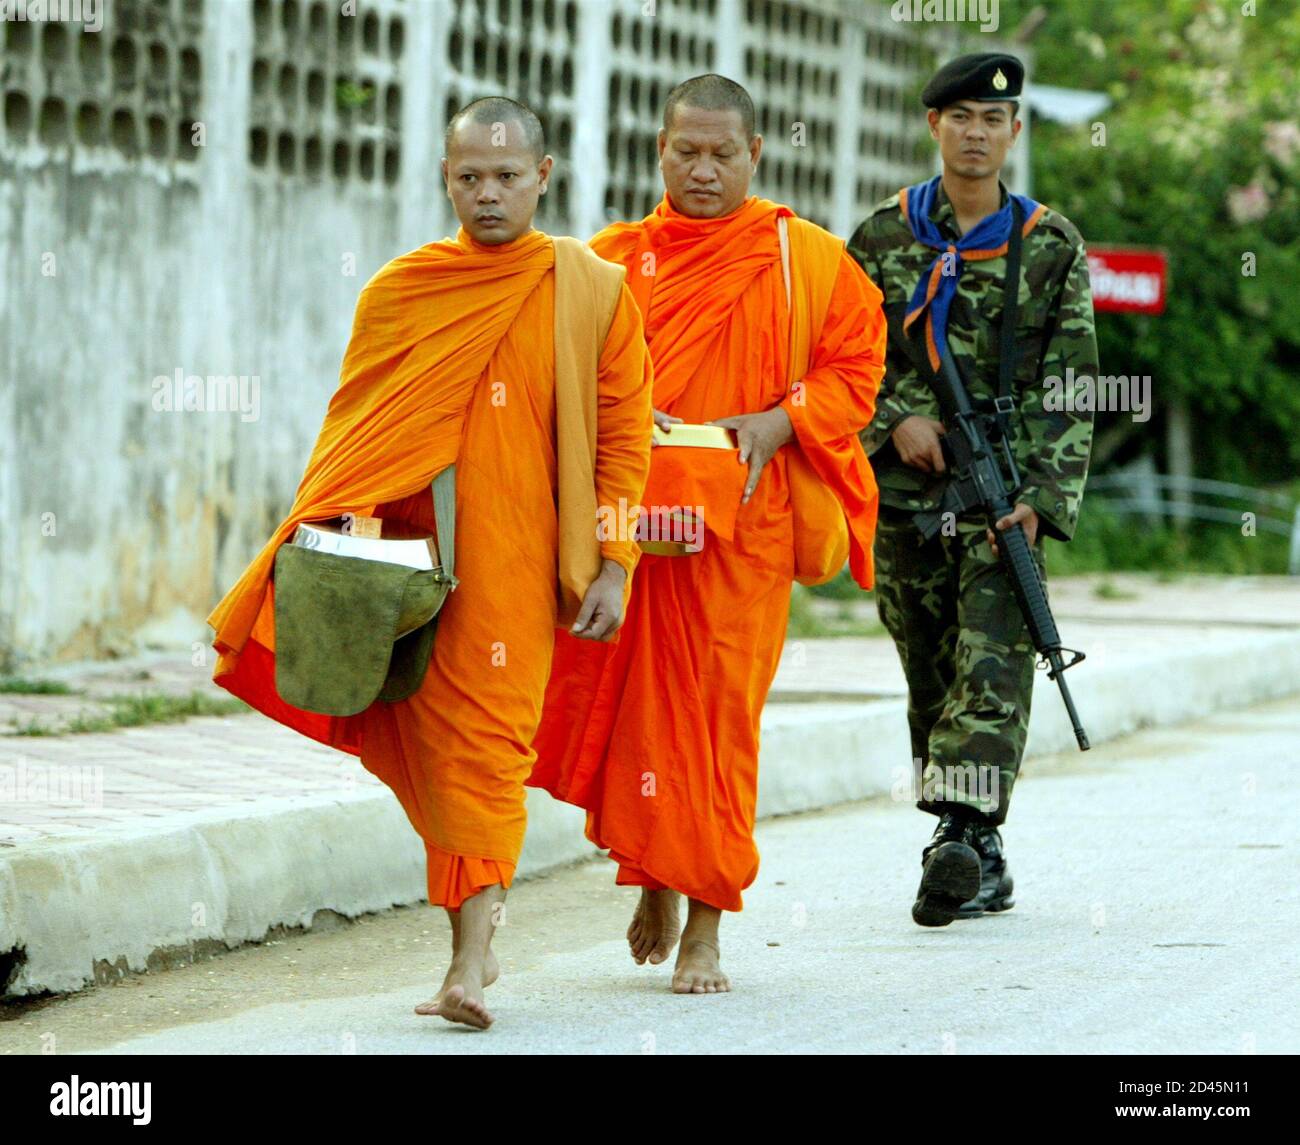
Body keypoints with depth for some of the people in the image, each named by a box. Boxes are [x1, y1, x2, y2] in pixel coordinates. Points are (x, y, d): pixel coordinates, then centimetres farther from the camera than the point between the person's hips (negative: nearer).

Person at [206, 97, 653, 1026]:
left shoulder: (594, 291, 3)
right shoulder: (400, 293, 8)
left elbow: (624, 433, 3)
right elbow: (356, 427, 12)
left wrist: (613, 566, -3)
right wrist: (328, 529, -3)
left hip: (519, 563, -3)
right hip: (415, 556, 3)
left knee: (488, 741, -10)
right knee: (432, 741, 5)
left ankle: (471, 962, -13)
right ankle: (480, 900, 23)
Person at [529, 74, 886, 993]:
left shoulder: (808, 261, 6)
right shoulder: (614, 259, 10)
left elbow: (855, 369, 5)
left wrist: (775, 423, -11)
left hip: (744, 519, -2)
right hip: (629, 520, 2)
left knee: (721, 708, -5)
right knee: (631, 702, -1)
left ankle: (705, 929, 1)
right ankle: (653, 882, 22)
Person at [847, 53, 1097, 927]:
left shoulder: (1052, 247, 6)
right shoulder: (883, 239, 9)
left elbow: (1068, 386, 1)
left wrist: (1037, 495, -10)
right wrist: (899, 417, -8)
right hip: (905, 492, 2)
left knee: (993, 666, -16)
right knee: (933, 678, 5)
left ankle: (964, 837, -24)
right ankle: (985, 863, 13)